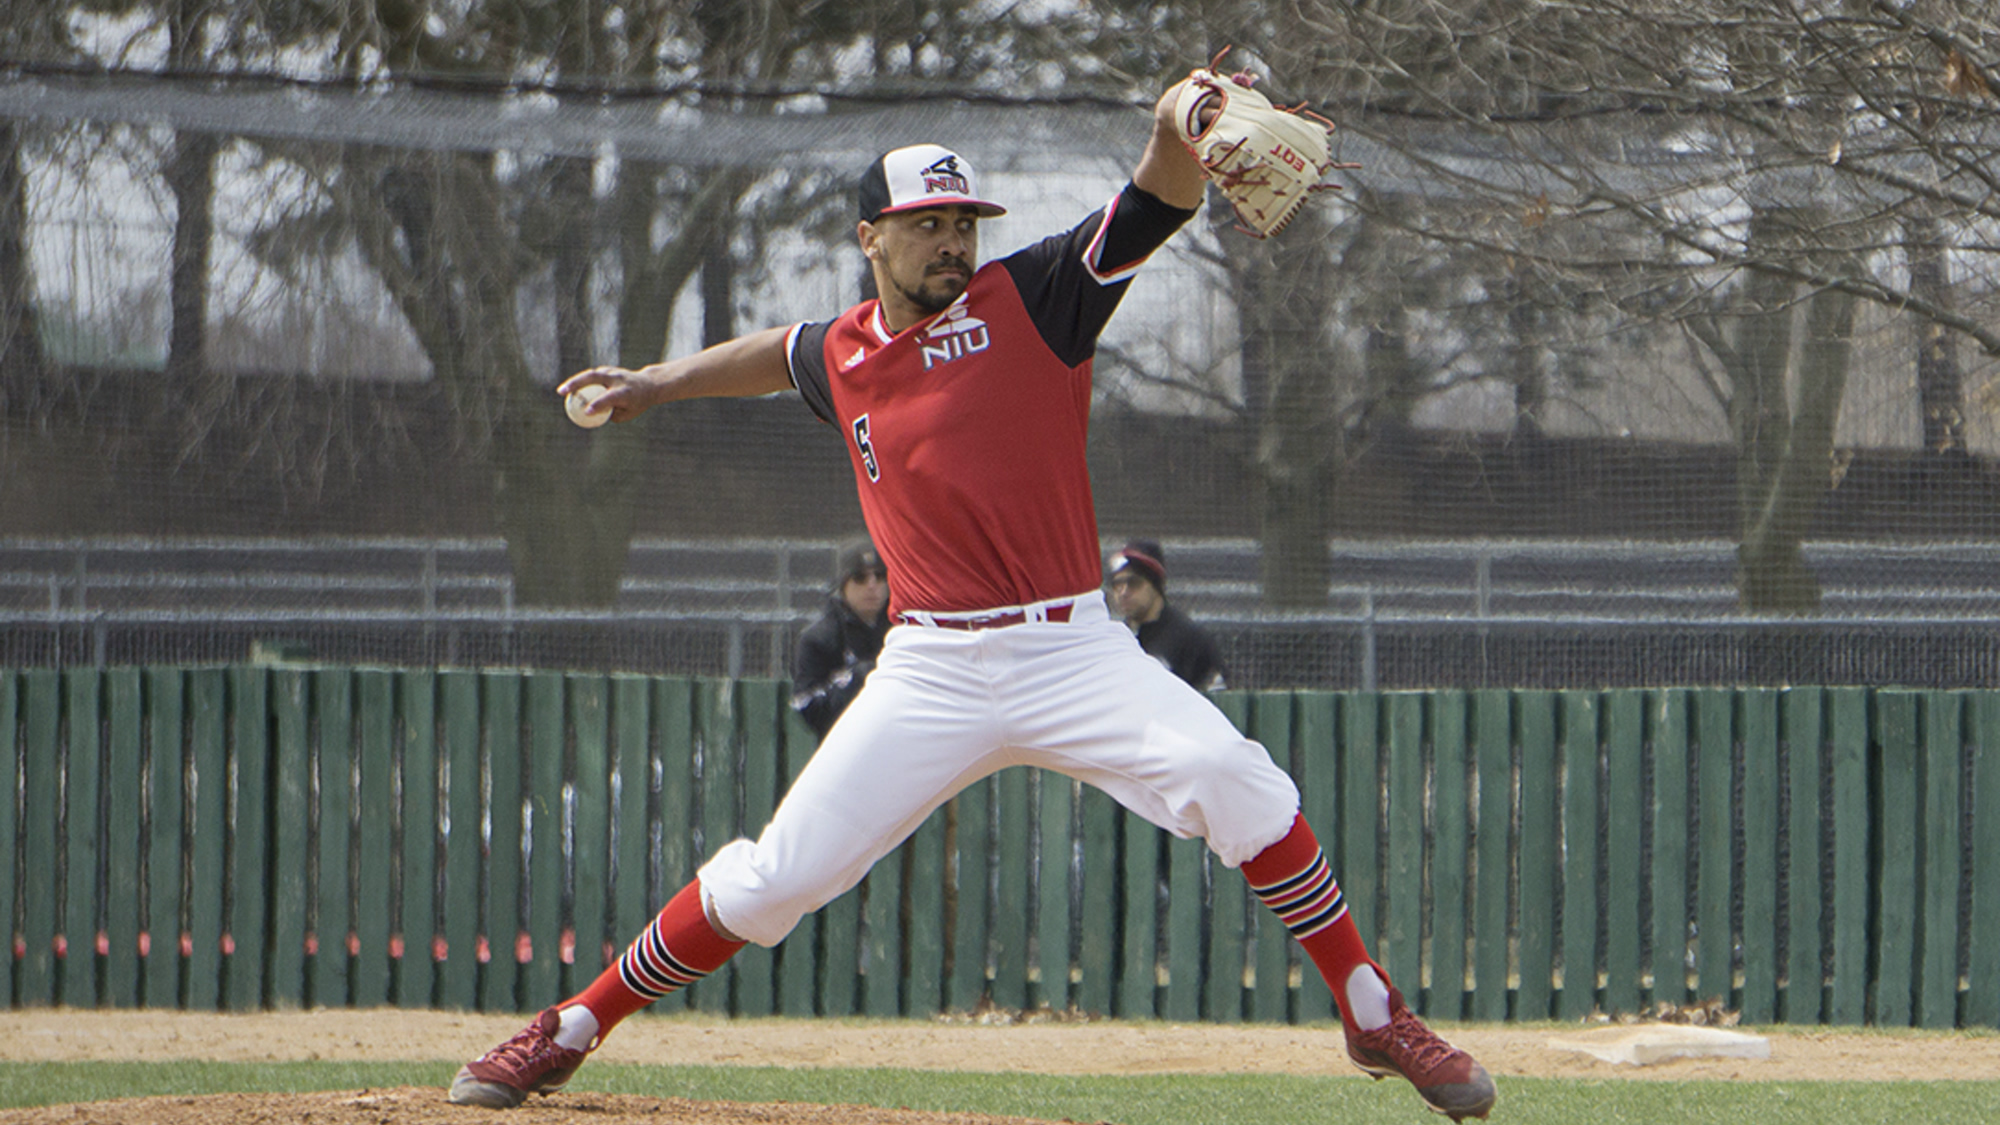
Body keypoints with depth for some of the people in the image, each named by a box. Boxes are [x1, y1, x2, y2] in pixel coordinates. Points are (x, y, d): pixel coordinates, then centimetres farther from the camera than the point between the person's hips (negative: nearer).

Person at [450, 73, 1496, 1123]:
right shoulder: (840, 358, 11)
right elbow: (780, 352, 37)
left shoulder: (1030, 298, -1)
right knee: (774, 877, -2)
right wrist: (663, 382, 39)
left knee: (1232, 779, -26)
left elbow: (1156, 205, -14)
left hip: (1075, 652, -2)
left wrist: (1180, 130, -34)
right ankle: (567, 1034, 14)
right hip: (931, 673, 2)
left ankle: (1372, 1014, -14)